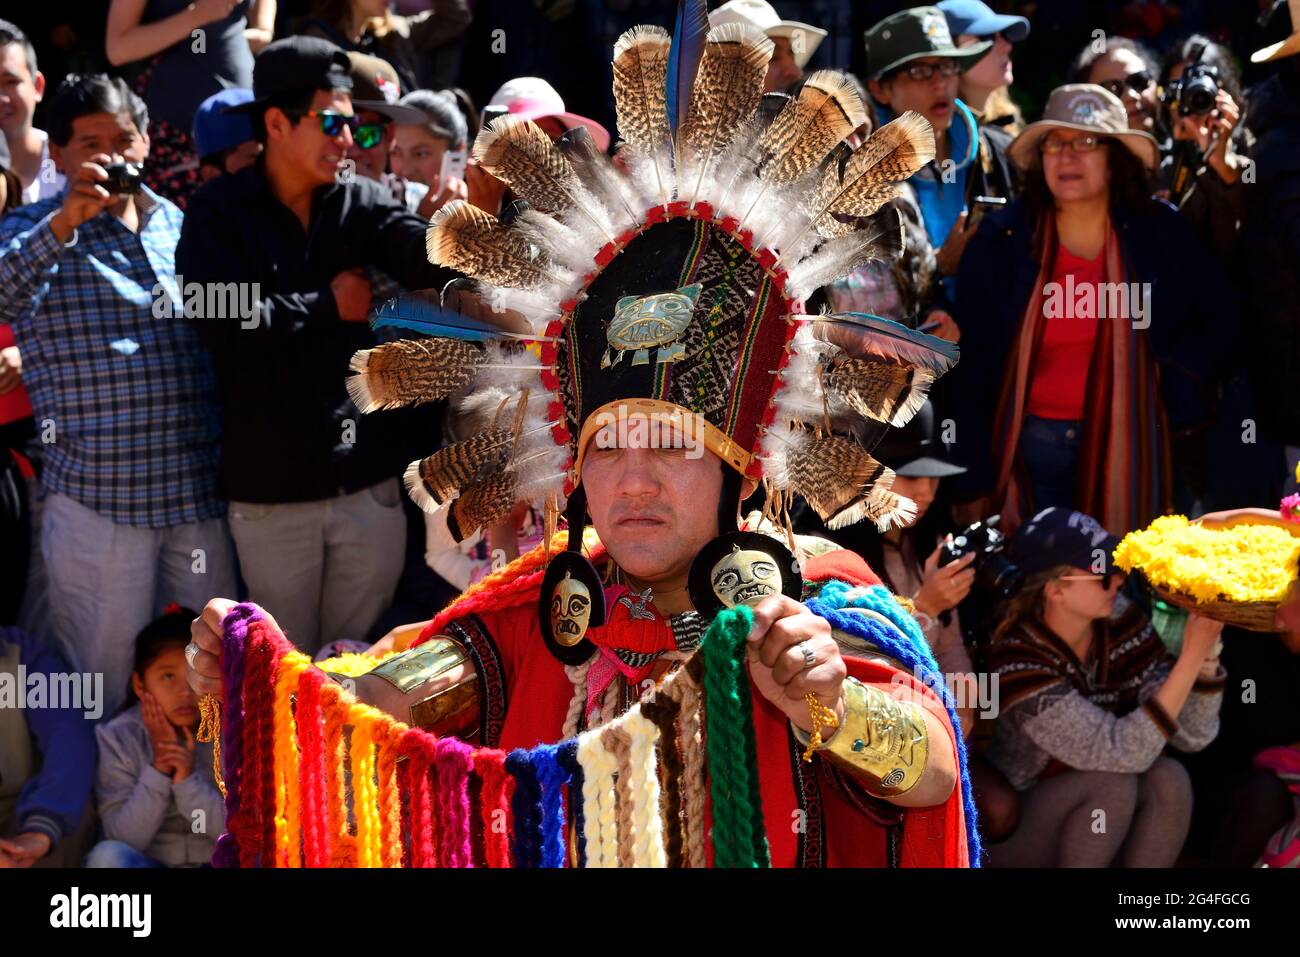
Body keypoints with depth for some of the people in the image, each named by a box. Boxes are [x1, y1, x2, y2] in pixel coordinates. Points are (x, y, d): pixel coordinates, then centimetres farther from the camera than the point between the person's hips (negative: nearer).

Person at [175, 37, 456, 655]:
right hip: (270, 488, -2)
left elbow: (432, 259, -13)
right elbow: (221, 319, -16)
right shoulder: (219, 212, -2)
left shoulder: (361, 203, 4)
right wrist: (327, 305, -8)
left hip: (369, 480, 2)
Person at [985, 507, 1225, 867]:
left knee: (1168, 778, -22)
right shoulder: (1018, 660, -26)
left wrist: (1207, 652, -26)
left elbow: (1193, 735, -10)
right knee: (1113, 785, -29)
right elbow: (1121, 752, -33)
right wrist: (1190, 657, -34)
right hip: (1009, 828, -6)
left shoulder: (1120, 620, -8)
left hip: (1090, 822, 6)